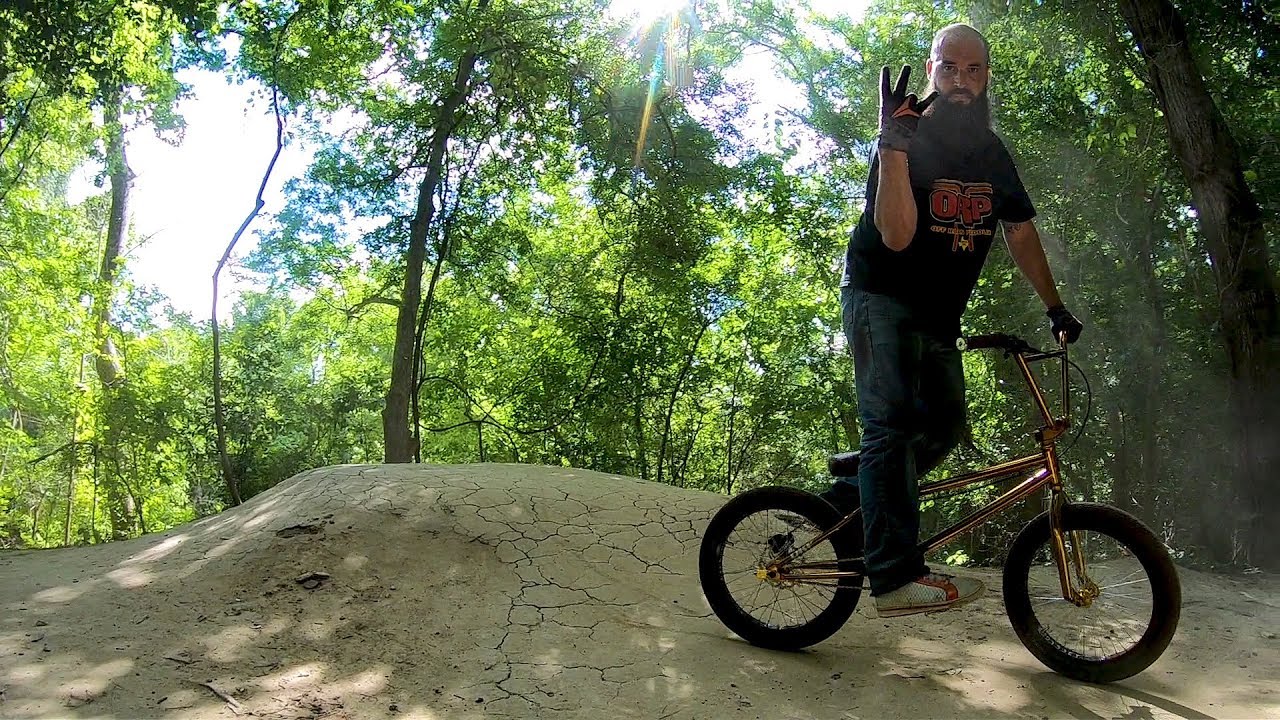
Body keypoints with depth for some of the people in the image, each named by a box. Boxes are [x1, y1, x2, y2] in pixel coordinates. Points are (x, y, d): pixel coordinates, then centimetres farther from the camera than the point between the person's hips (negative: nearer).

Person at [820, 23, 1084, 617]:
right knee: (891, 424, -17)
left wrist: (1055, 306, 17)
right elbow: (897, 236, -26)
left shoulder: (992, 154, 6)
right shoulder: (909, 137, -13)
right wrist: (894, 144, -34)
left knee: (944, 426, 8)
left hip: (938, 314, 8)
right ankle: (897, 577, -21)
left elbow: (1021, 232, 16)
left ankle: (845, 498, 20)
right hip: (881, 299, -7)